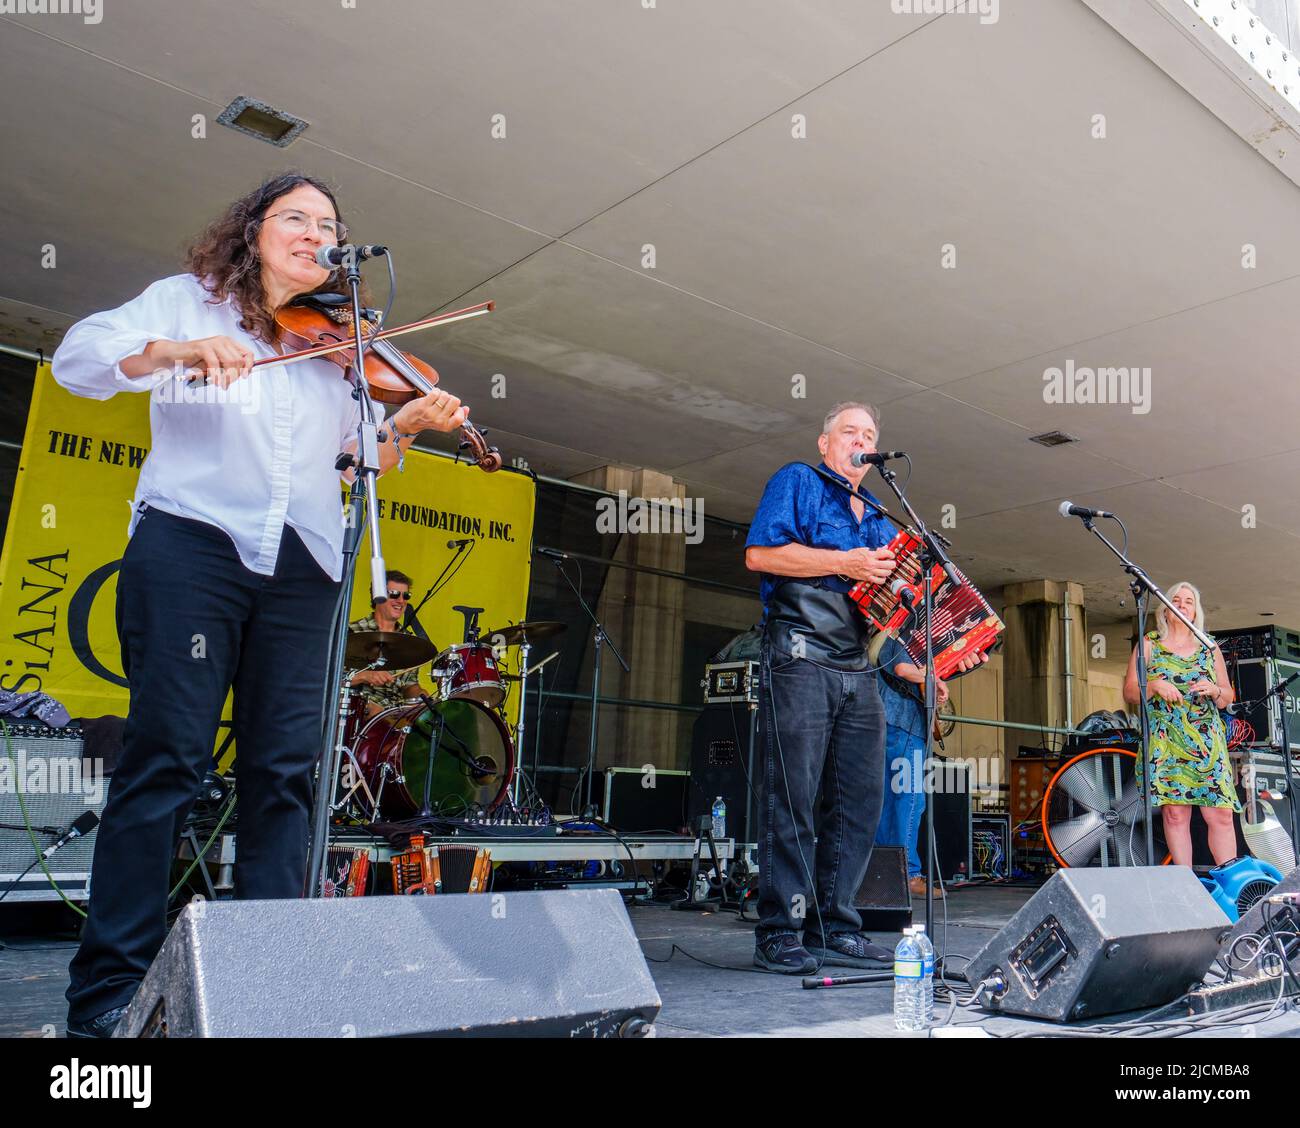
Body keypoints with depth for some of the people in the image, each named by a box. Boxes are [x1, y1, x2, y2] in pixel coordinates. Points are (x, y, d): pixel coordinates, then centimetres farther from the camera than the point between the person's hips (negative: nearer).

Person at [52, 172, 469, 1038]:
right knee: (168, 754, -9)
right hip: (193, 538, -3)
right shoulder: (189, 300, 12)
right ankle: (110, 988, -2)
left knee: (286, 766, 0)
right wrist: (179, 351, -18)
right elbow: (79, 357, -1)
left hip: (301, 565, 4)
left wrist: (407, 425, -3)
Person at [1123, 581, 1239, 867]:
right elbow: (1129, 693, 6)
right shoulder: (1148, 645, 11)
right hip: (1164, 742, -2)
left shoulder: (1210, 648, 16)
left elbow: (1228, 698, 17)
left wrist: (1215, 690, -5)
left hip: (1207, 743, 2)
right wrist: (1154, 686, -12)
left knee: (1221, 813, -7)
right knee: (1175, 813, -5)